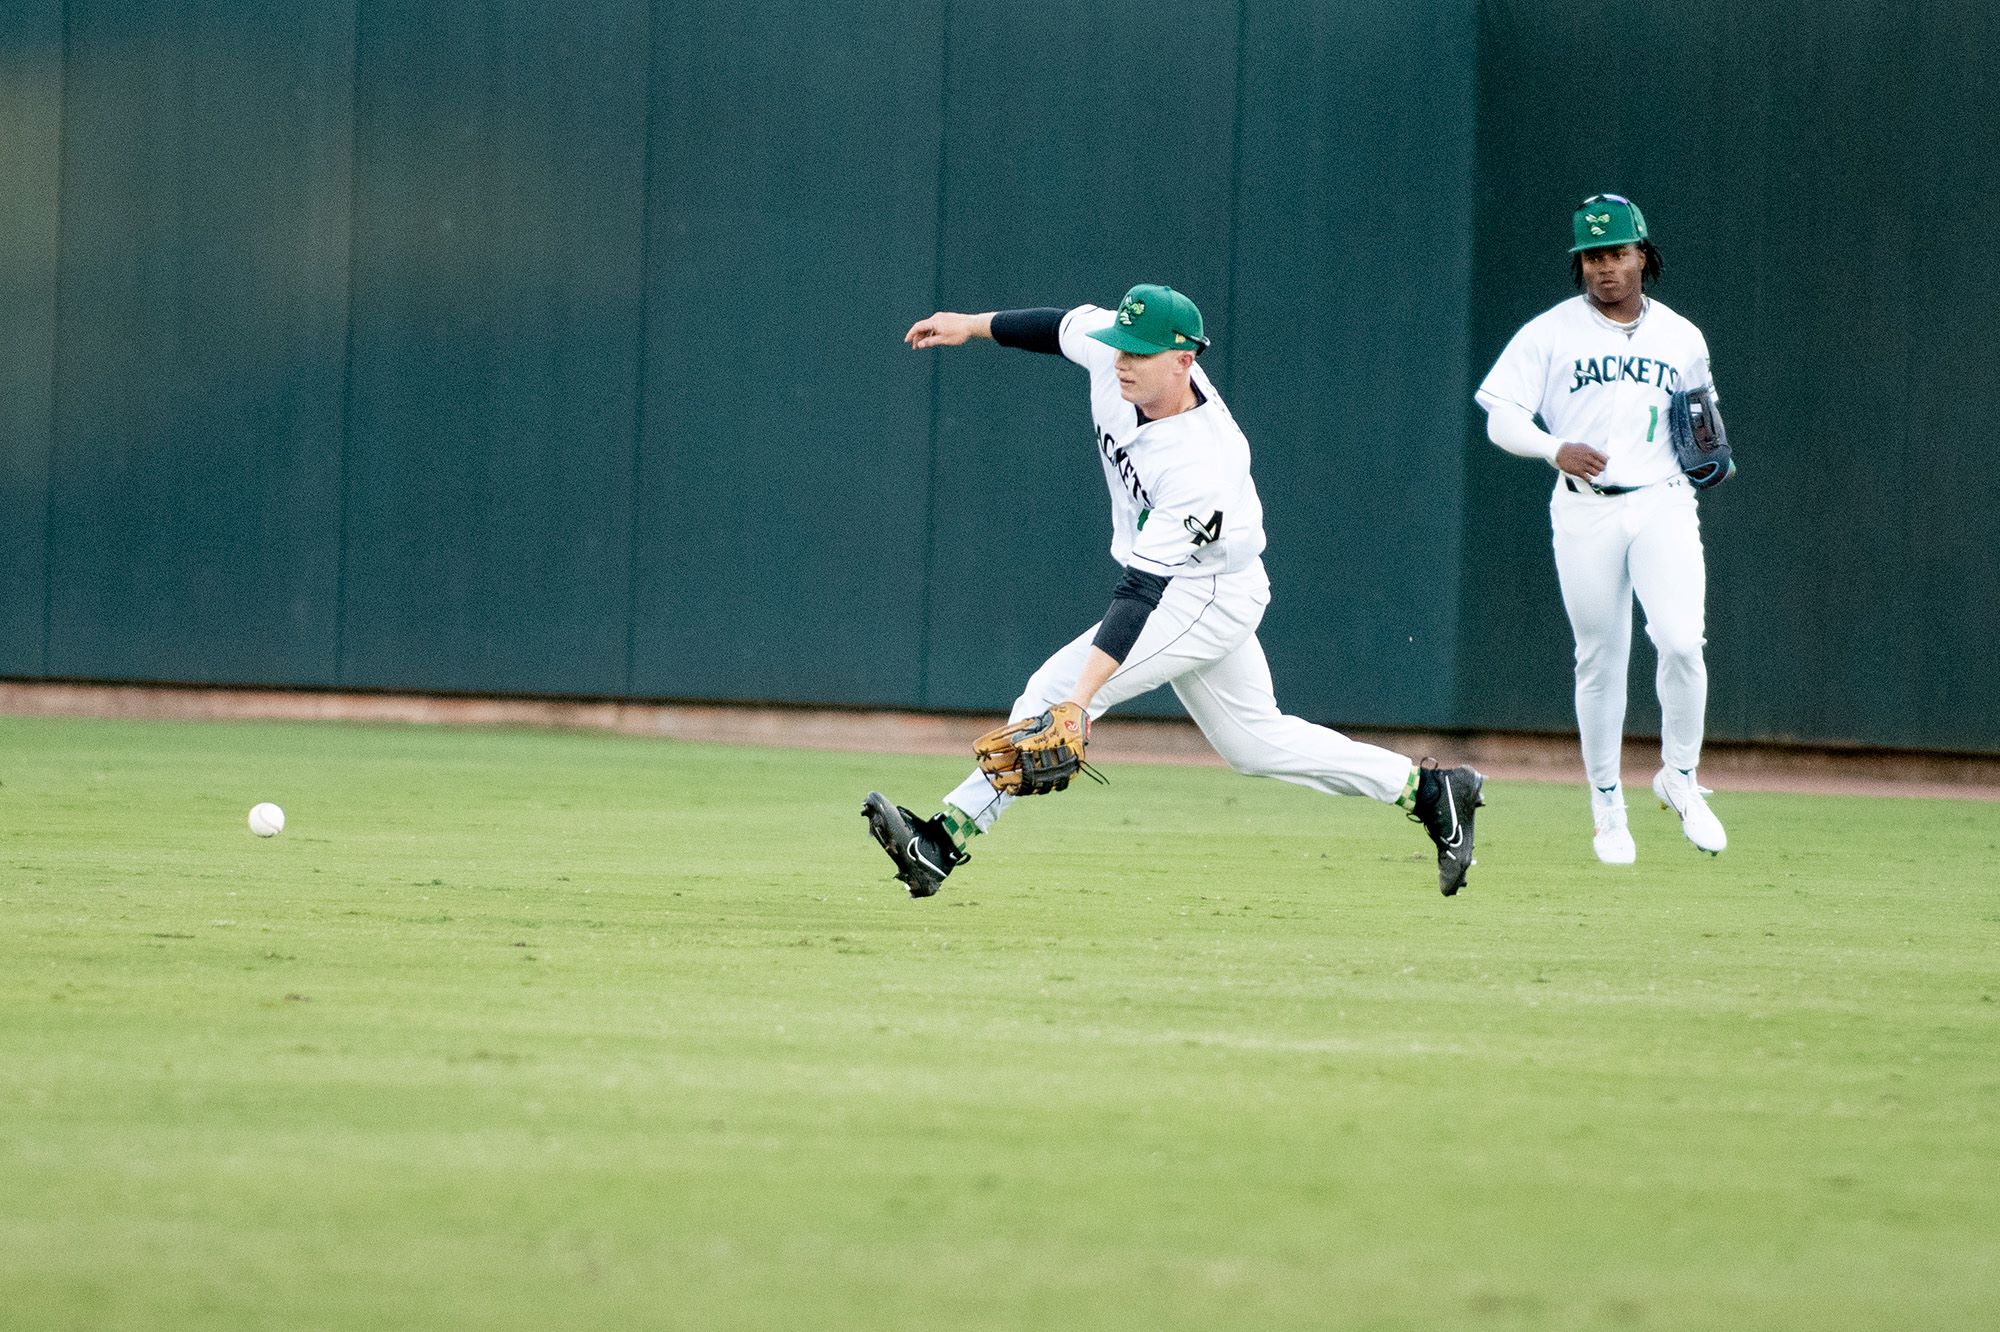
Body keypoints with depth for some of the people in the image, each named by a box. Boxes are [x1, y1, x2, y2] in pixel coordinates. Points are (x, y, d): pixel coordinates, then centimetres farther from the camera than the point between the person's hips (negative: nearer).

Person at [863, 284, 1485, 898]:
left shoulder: (1200, 466, -35)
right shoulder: (1111, 348, -16)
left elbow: (1141, 592, -40)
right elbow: (1068, 326, 10)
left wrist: (1080, 698, -45)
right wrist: (973, 326, 12)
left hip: (1213, 593, -9)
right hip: (1172, 588, 9)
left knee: (1055, 688, -21)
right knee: (1254, 740, 20)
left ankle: (945, 840, -23)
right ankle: (1428, 790, 28)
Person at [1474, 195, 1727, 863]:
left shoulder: (1682, 338, 12)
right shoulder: (1549, 333, 2)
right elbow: (1502, 419, -3)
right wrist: (1556, 449, -23)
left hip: (1663, 505, 1)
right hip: (1584, 509, -1)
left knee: (1682, 641, -17)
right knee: (1600, 660, 3)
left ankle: (1680, 776, 4)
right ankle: (1607, 807, 17)